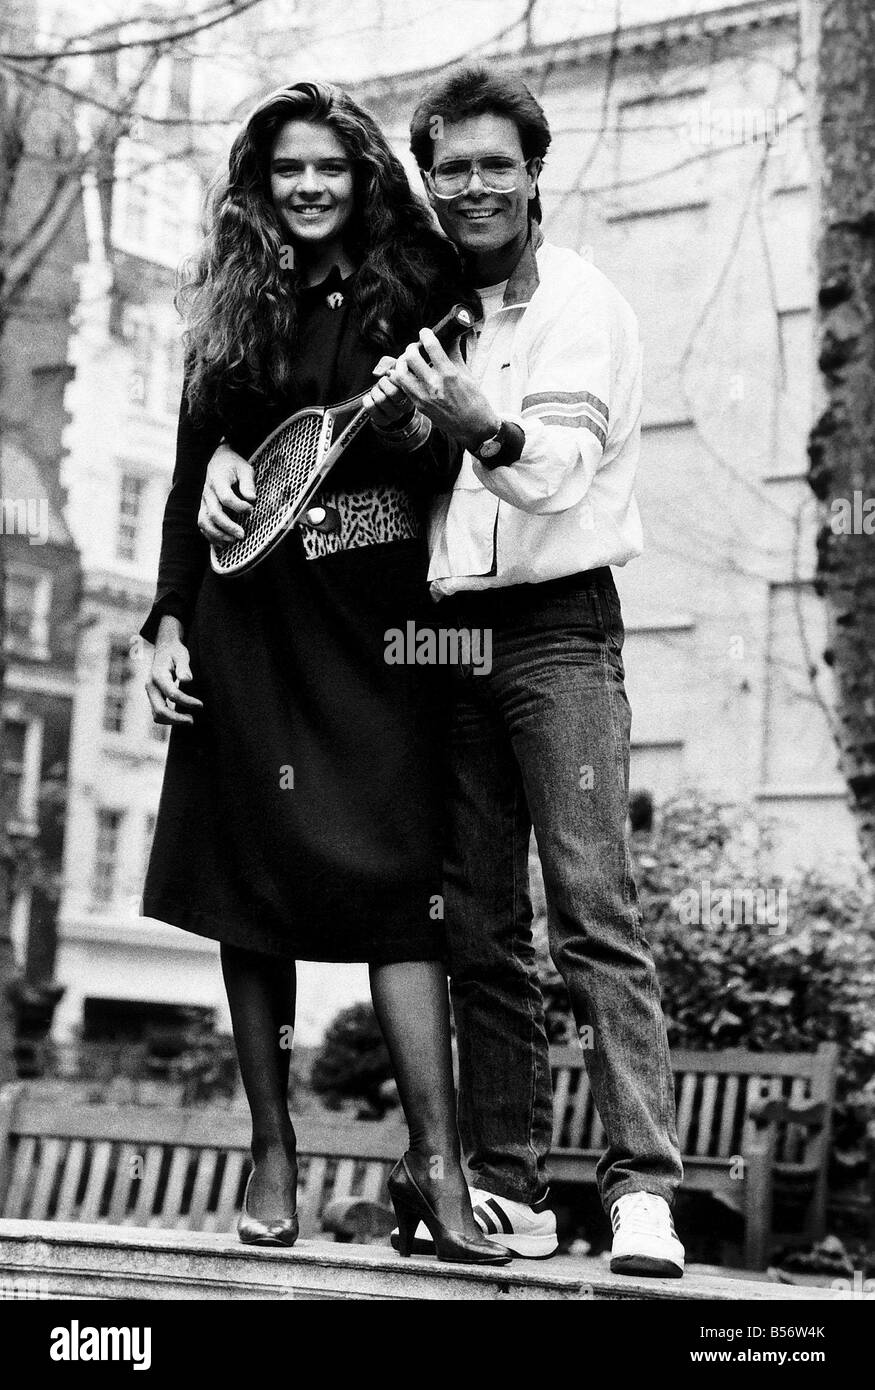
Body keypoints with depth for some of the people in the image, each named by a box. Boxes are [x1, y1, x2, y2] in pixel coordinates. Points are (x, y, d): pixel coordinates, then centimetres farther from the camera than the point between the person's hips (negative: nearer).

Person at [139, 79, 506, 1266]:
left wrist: (434, 430, -13)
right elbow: (192, 478, 10)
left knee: (398, 875, -10)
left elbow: (454, 466, 8)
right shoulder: (234, 312, 10)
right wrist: (169, 624, 4)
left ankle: (436, 1164, -12)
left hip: (380, 626, -2)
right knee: (253, 881, 2)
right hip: (253, 625, 2)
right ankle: (272, 1150, 11)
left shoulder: (418, 294, 6)